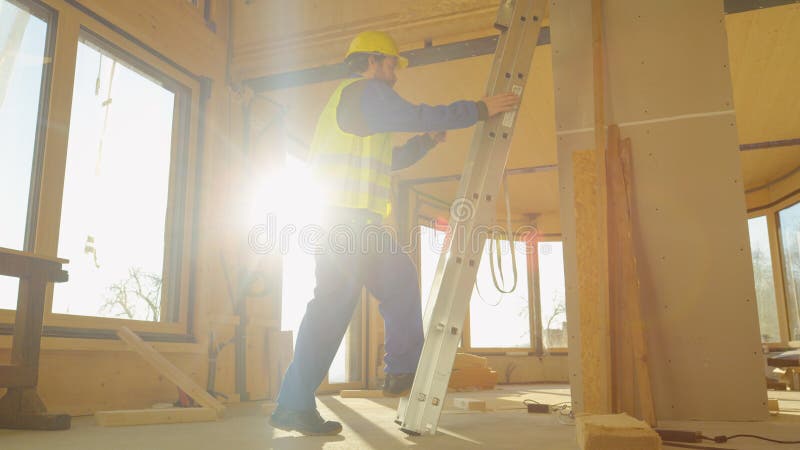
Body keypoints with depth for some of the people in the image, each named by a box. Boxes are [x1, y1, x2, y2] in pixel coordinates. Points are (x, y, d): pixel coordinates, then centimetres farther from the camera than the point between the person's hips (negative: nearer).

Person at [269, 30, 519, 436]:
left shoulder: (354, 100, 30)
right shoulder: (364, 90, 0)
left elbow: (390, 158, 34)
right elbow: (416, 116, -12)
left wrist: (427, 140, 24)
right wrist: (481, 109, -5)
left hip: (355, 222, 11)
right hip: (345, 217, -11)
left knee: (399, 278, 9)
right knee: (334, 303, -11)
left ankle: (403, 372, 9)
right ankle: (294, 406, -7)